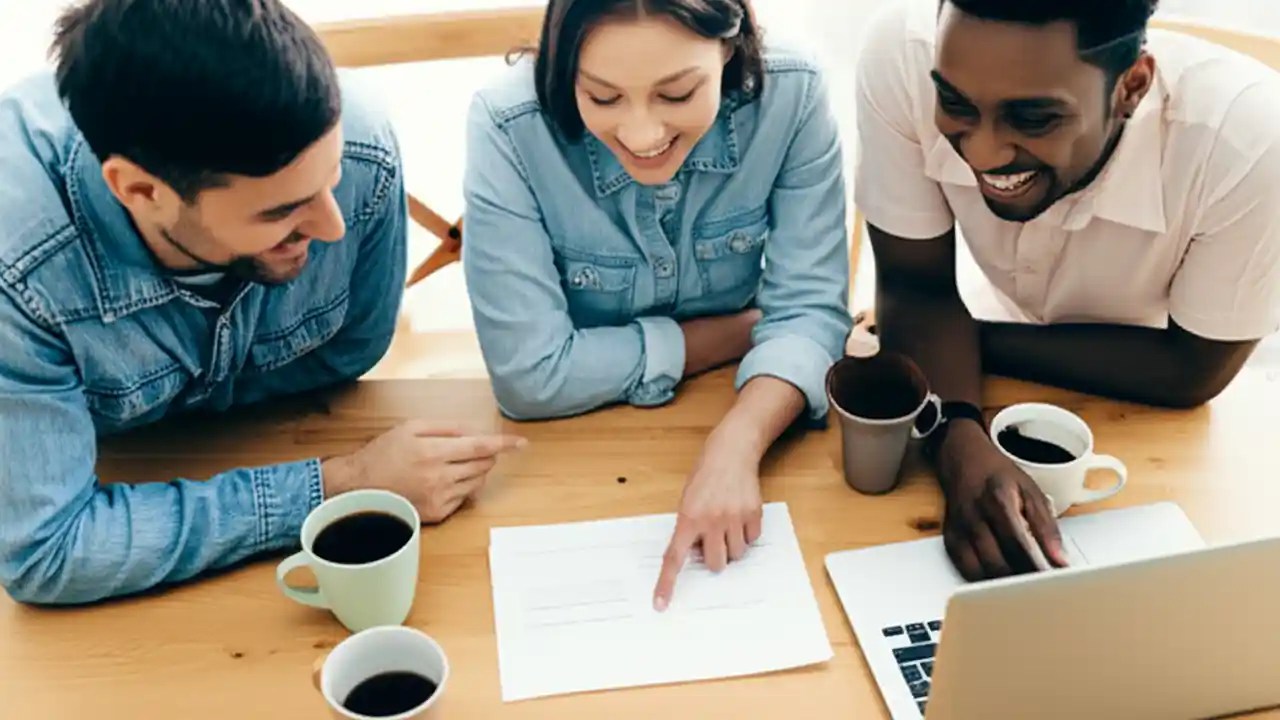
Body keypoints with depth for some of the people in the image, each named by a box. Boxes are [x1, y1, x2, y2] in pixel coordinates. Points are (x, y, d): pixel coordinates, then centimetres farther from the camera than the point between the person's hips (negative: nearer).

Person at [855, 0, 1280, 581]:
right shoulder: (907, 54, -30)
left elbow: (1193, 371, -19)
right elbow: (915, 290, -19)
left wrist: (971, 340, -20)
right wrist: (962, 448, -35)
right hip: (995, 386, 0)